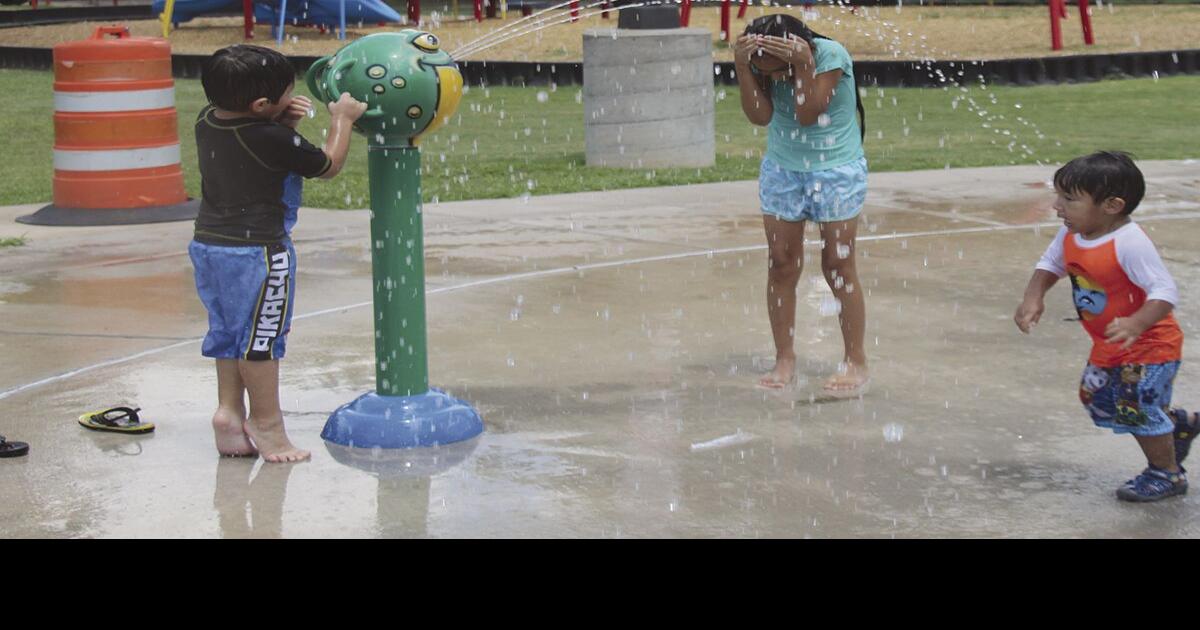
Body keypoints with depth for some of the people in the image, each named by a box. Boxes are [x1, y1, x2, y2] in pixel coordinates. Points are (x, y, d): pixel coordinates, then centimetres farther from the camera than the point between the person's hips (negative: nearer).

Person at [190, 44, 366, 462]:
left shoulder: (207, 122, 2)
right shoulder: (272, 140, -21)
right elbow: (327, 165, -7)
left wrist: (284, 124, 4)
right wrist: (342, 119, 6)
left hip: (207, 244, 8)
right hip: (256, 250, -8)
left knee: (229, 331, 18)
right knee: (261, 337, 4)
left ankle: (229, 408, 21)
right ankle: (266, 421, 13)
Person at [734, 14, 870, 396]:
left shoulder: (830, 55, -21)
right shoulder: (760, 59, -10)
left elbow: (807, 114, -25)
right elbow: (760, 115, -19)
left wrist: (802, 65, -34)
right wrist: (742, 67, -29)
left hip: (837, 171, -4)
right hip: (782, 171, 4)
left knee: (839, 268, -2)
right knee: (782, 266, 2)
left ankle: (856, 363, 6)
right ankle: (784, 361, 11)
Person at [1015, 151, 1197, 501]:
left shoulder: (1129, 243, -33)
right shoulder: (1071, 235, -8)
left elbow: (1165, 290, -35)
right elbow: (1051, 264, 10)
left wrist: (1136, 324, -51)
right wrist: (1033, 298, -8)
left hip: (1149, 345, -9)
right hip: (1108, 347, 9)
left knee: (1135, 406, -8)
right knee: (1097, 400, 19)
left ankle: (1167, 473, 18)